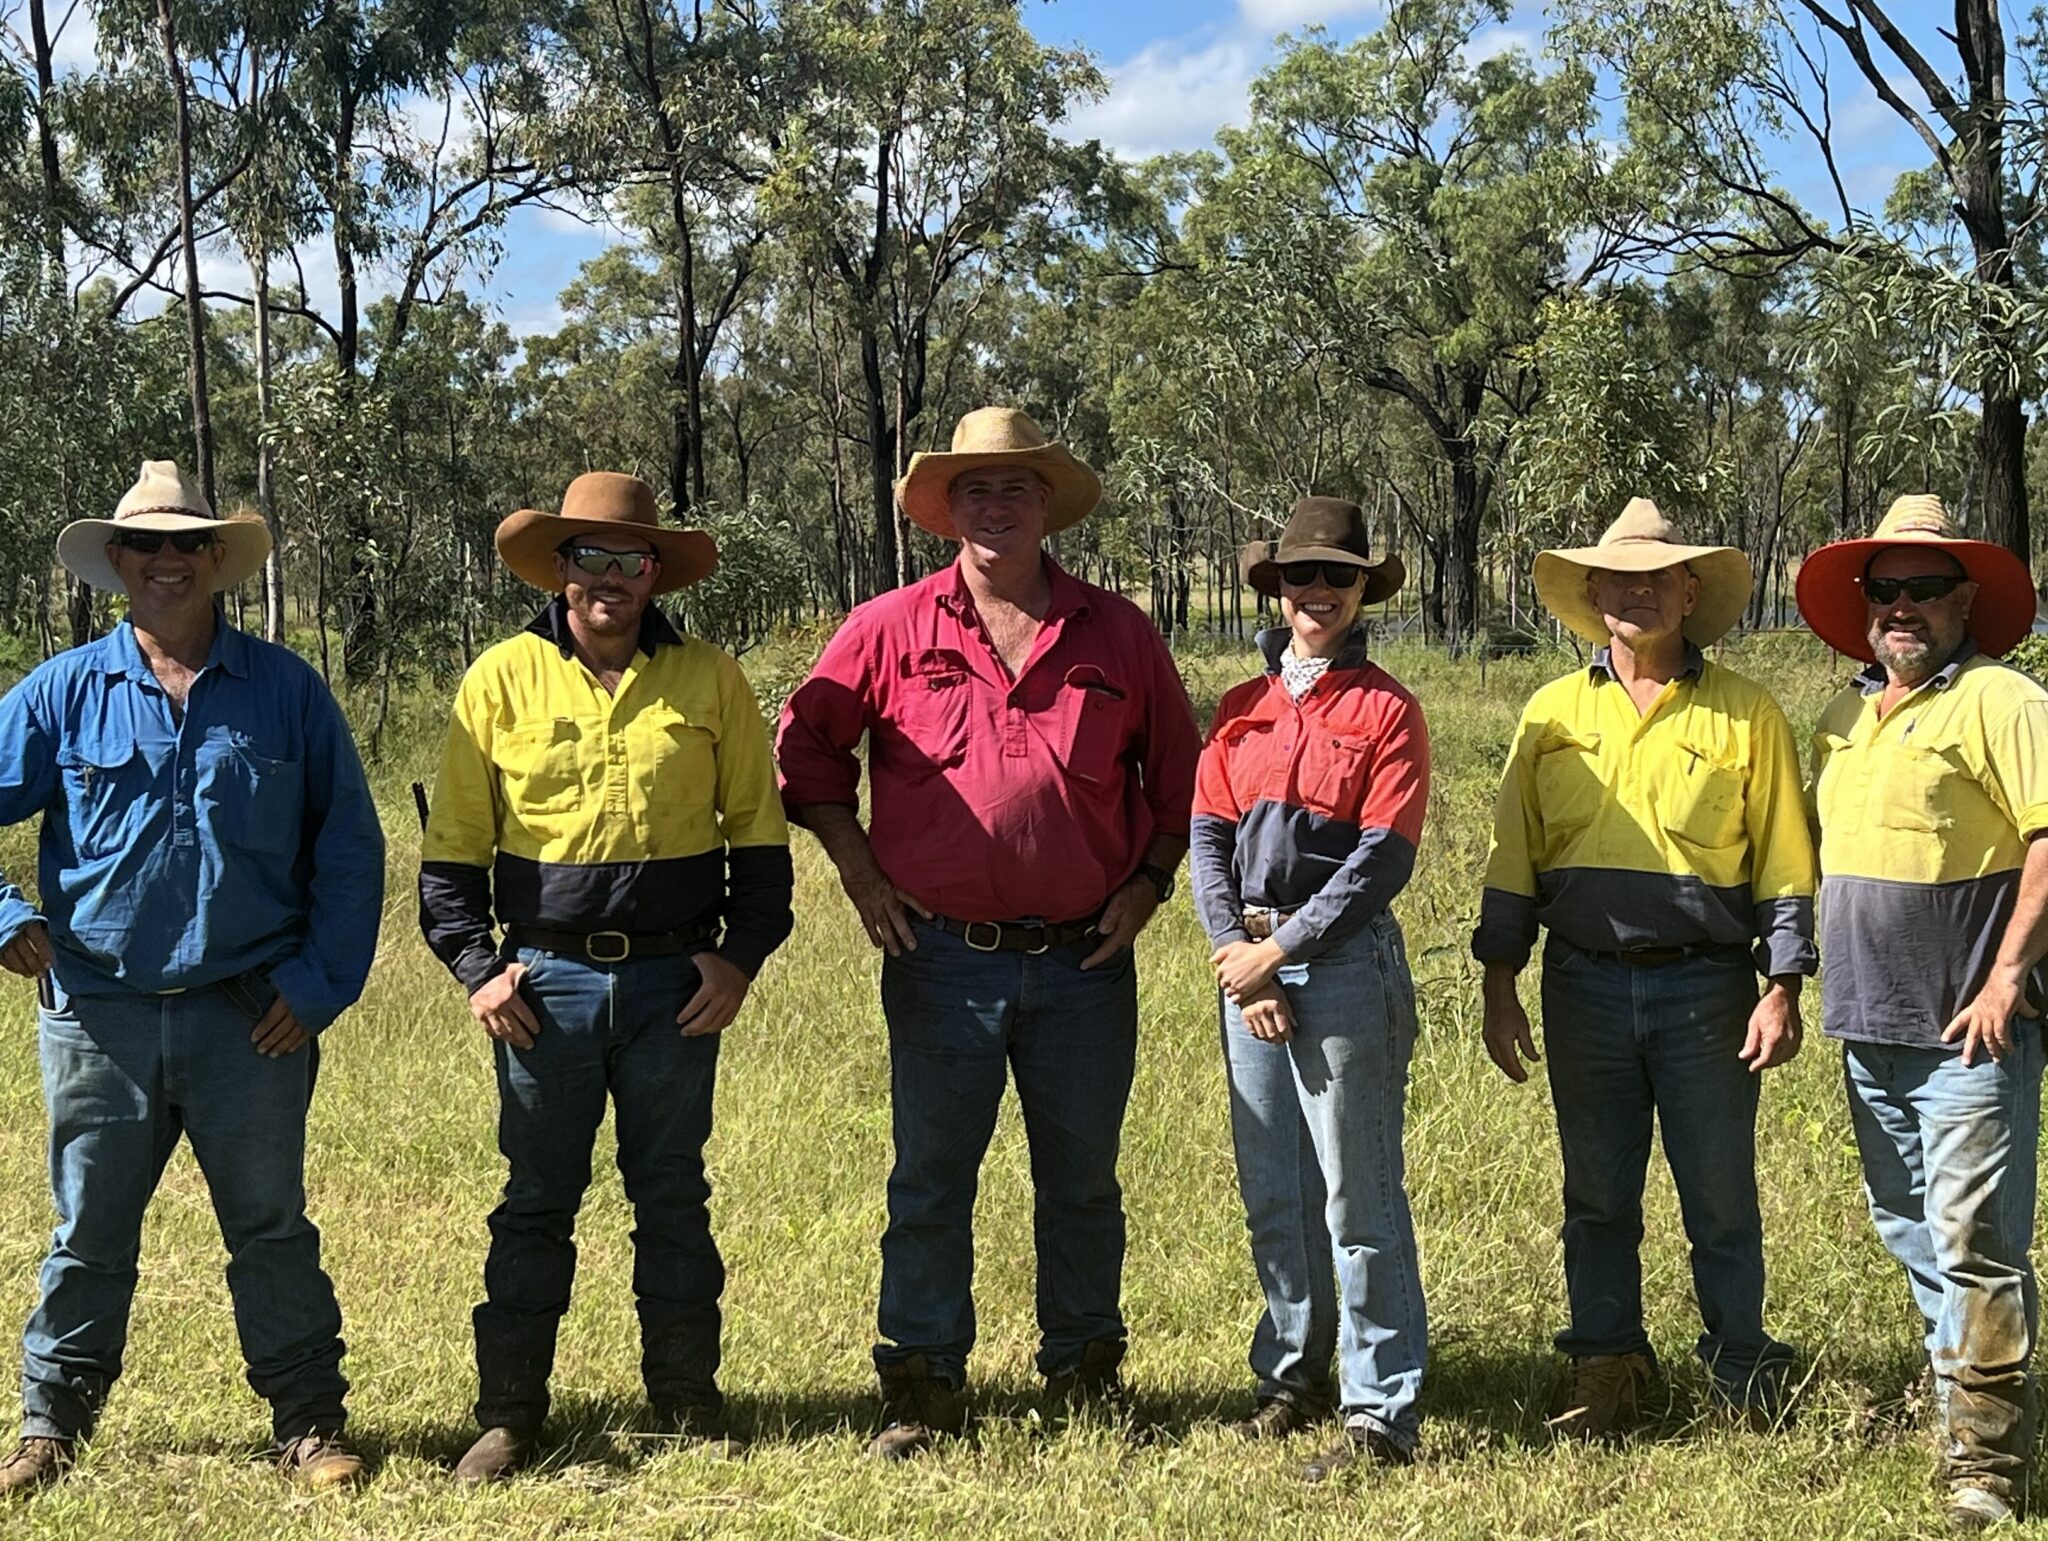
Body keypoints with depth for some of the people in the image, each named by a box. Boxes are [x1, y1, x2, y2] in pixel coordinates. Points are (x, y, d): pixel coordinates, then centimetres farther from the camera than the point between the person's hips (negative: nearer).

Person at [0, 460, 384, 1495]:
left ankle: (310, 1426, 15)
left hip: (251, 1018, -1)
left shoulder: (285, 691, 3)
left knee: (272, 1230, 6)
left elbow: (350, 846, 5)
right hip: (98, 1013, 1)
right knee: (88, 1233, 10)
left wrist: (322, 982, -3)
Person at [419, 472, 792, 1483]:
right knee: (536, 1200, 5)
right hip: (547, 980, 0)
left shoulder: (710, 681, 5)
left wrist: (741, 955, 0)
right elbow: (452, 847, 7)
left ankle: (688, 1403, 20)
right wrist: (476, 968, -3)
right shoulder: (502, 679, 3)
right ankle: (508, 1415, 13)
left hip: (677, 982, 1)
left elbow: (760, 836, 10)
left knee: (672, 1198, 9)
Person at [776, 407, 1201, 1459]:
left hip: (1083, 959, 1)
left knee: (1083, 1180, 12)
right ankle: (923, 1388, 14)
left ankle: (1086, 1368, 28)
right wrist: (857, 865, 3)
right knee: (930, 1179, 4)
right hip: (942, 957, -1)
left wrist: (1148, 879, 5)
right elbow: (806, 745, 10)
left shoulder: (1116, 634, 5)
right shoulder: (892, 630, 1)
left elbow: (1178, 770, 15)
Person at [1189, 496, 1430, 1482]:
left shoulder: (1385, 708, -2)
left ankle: (1380, 1413, 3)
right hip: (1248, 966, 5)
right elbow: (1208, 837, 6)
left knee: (1359, 1199, -4)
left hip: (1344, 962, -5)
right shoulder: (1242, 709, 11)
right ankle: (1293, 1376, 28)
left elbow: (1383, 857, -9)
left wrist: (1282, 948, -11)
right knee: (1271, 1195, 13)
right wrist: (1237, 958, -6)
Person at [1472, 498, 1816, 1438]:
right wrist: (1500, 988, 4)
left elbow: (1784, 861, 2)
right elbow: (1512, 860, 10)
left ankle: (1744, 1378, 16)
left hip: (1707, 985, -2)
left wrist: (1783, 989, -5)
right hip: (1585, 986, 2)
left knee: (1721, 1200, 3)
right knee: (1597, 1197, 9)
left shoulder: (1745, 715, 3)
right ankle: (1605, 1374, 20)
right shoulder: (1552, 715, 9)